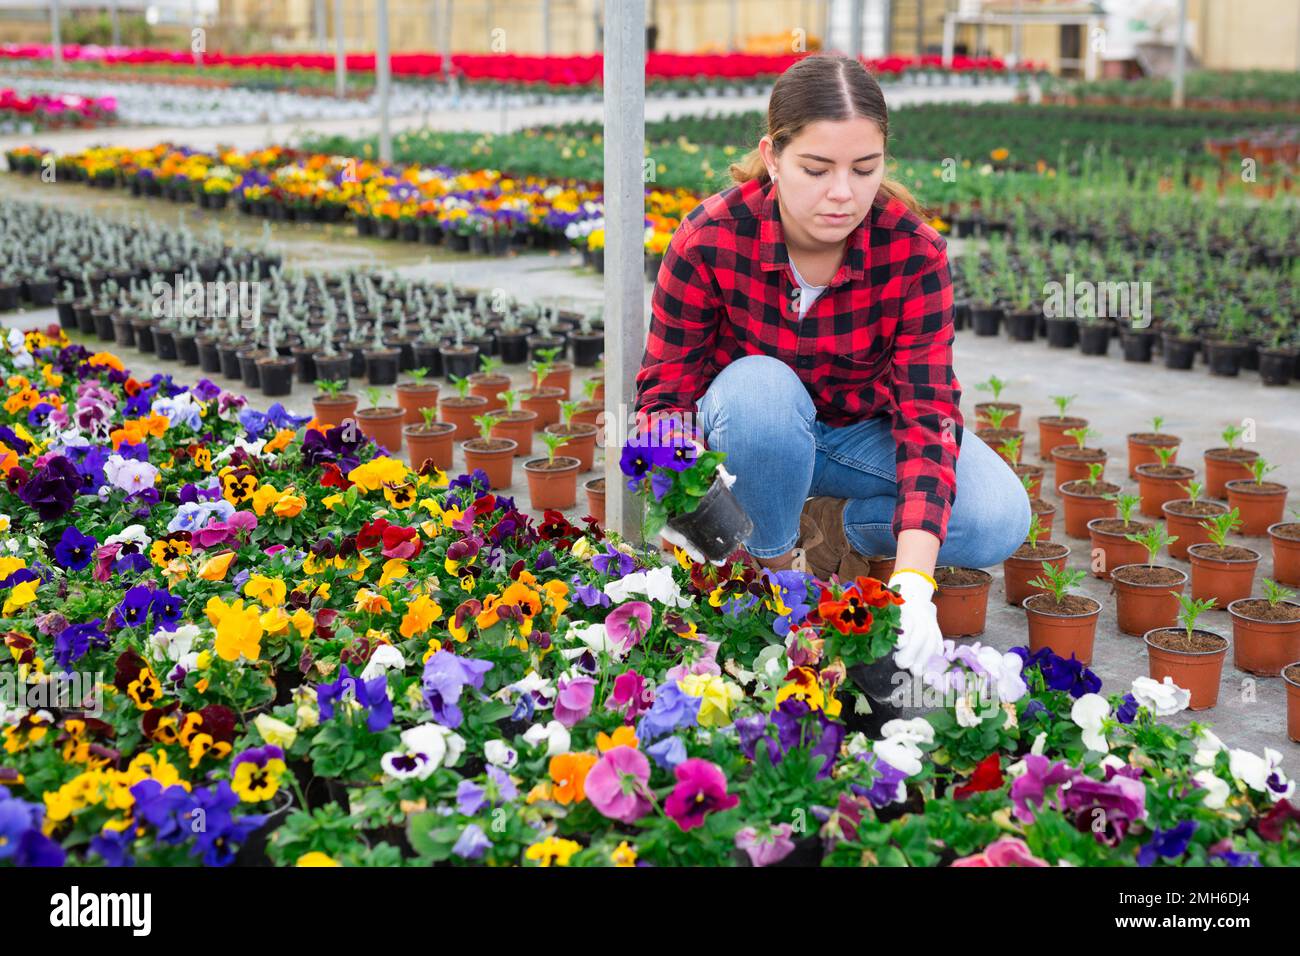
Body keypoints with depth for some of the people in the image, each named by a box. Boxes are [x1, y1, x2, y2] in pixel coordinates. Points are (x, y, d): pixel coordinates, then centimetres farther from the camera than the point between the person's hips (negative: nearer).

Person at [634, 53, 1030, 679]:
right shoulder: (709, 240, -25)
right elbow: (666, 390, -17)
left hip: (866, 433, 1)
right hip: (750, 435, -1)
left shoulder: (913, 250, -23)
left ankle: (836, 531, 2)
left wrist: (912, 582, -40)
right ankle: (775, 566, -12)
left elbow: (926, 409, -28)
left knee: (999, 520, -25)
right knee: (759, 387, -38)